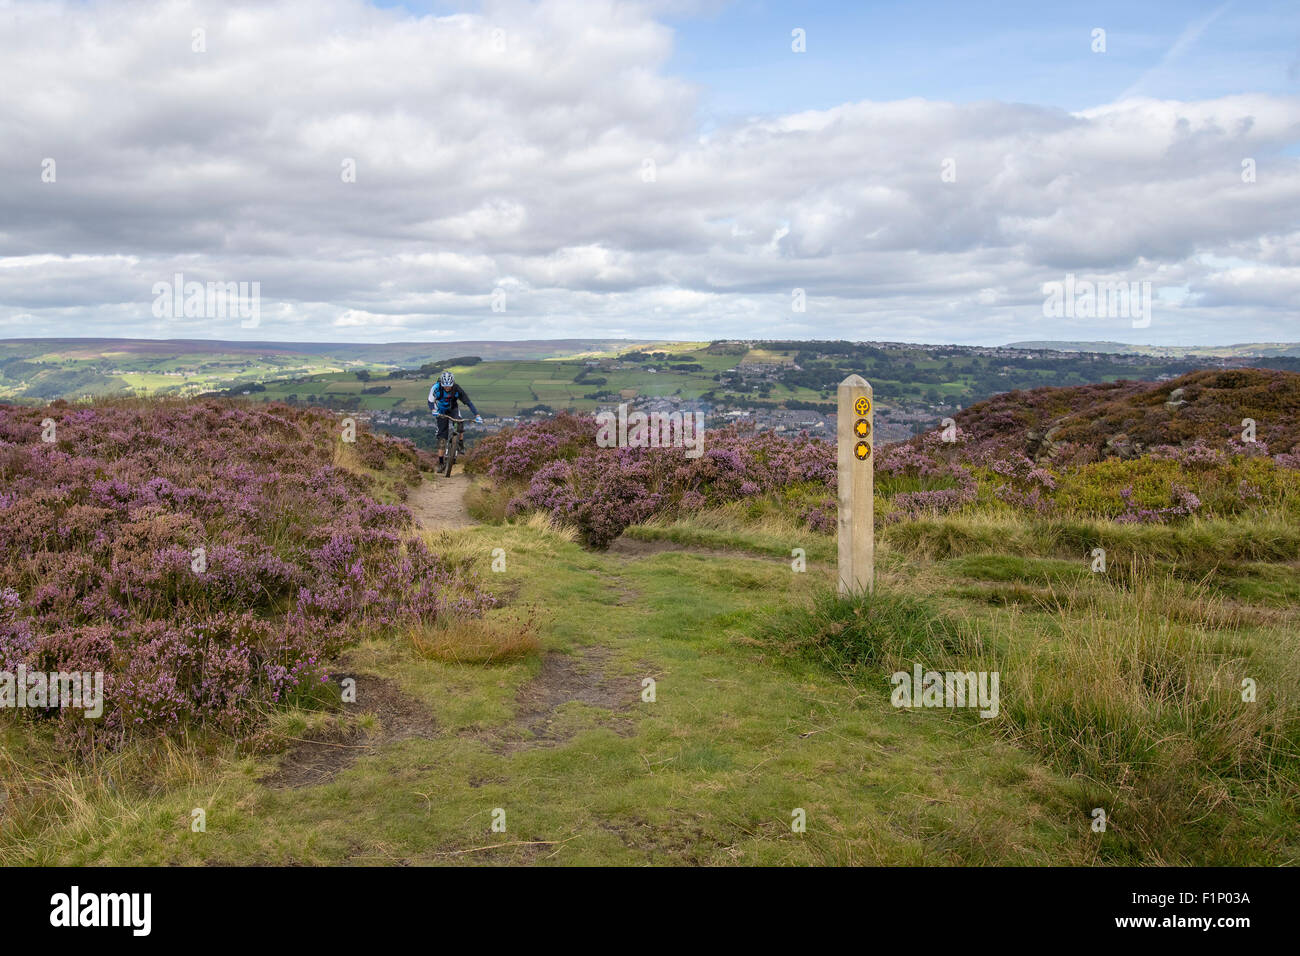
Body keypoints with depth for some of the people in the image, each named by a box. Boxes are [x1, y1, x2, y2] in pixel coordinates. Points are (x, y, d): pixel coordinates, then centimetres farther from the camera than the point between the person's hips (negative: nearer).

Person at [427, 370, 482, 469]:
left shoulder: (457, 389, -28)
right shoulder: (436, 387, -28)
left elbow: (468, 402, -26)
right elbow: (430, 401, -22)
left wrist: (477, 416, -37)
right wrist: (433, 410, -44)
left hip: (452, 410, 0)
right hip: (441, 412, 0)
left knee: (460, 422, -33)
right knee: (442, 435, -7)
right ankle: (440, 462, -3)